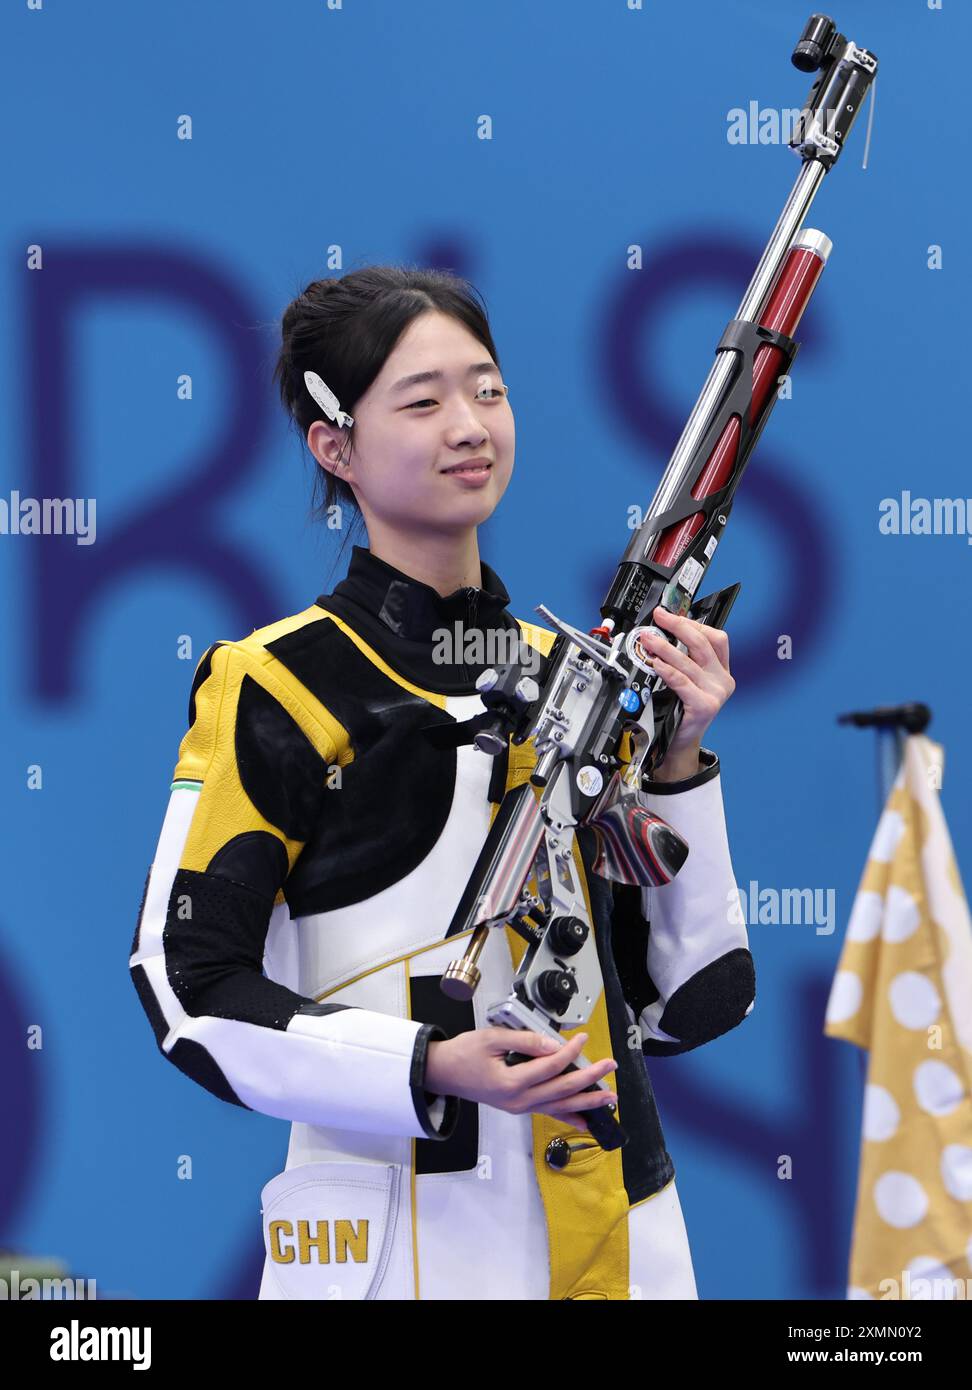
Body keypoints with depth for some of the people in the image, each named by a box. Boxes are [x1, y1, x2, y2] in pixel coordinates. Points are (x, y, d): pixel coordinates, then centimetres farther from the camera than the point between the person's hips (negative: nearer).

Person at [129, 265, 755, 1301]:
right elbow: (190, 987, -10)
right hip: (400, 1246, -5)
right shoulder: (280, 686, -5)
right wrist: (430, 1069, -21)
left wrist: (677, 762, -2)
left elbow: (687, 1001, 9)